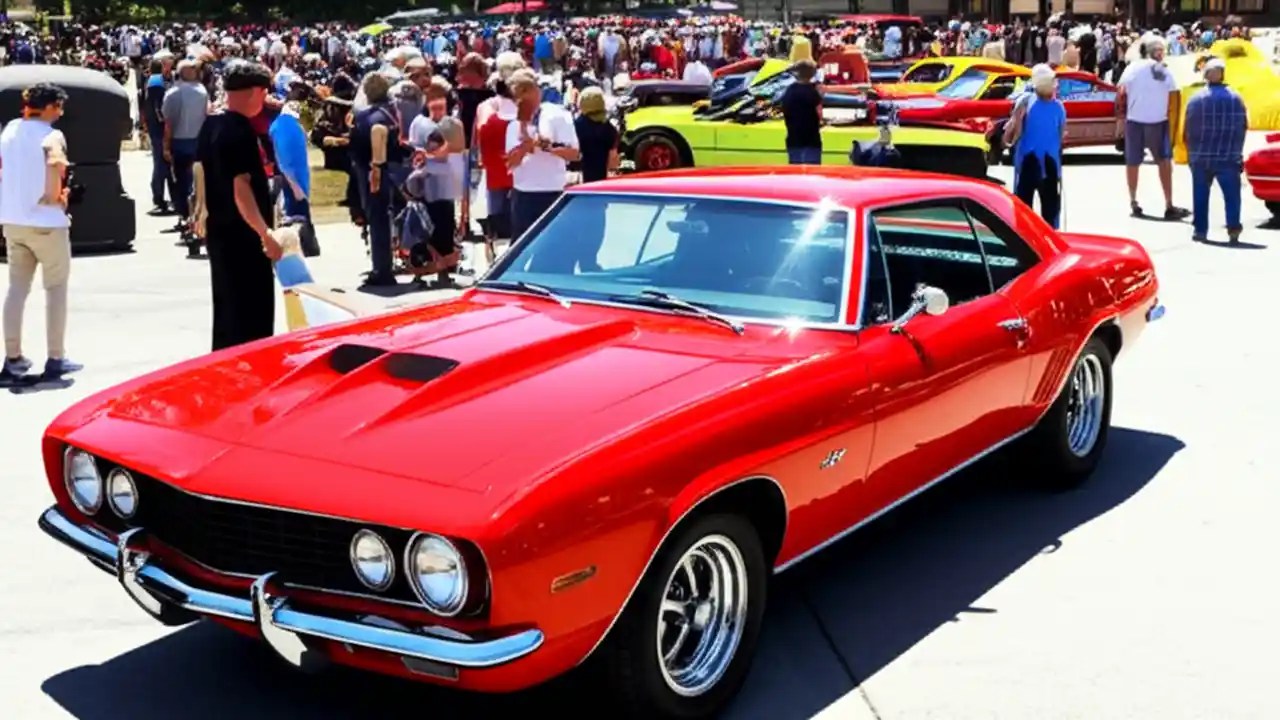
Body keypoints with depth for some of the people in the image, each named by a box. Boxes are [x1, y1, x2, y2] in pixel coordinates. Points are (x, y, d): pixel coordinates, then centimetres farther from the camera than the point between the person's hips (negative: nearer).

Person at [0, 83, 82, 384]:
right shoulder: (51, 135, -12)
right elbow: (55, 162, -33)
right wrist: (57, 194, -20)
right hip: (45, 221, -6)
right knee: (56, 288, 6)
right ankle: (56, 359, 8)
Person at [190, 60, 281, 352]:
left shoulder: (210, 125, 9)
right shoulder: (241, 131, -19)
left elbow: (201, 168, 20)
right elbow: (241, 188, -25)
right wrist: (266, 234, -26)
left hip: (218, 230, 10)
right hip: (242, 235, -10)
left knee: (226, 308, 18)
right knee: (253, 314, -4)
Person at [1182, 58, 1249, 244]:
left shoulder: (1195, 100, -4)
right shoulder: (1235, 98, 0)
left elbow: (1186, 131, -1)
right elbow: (1244, 127, 6)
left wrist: (1191, 152, 11)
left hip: (1201, 157, 0)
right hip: (1229, 158, 0)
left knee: (1200, 195, 10)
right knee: (1231, 194, 3)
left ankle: (1200, 230, 11)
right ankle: (1233, 228, -10)